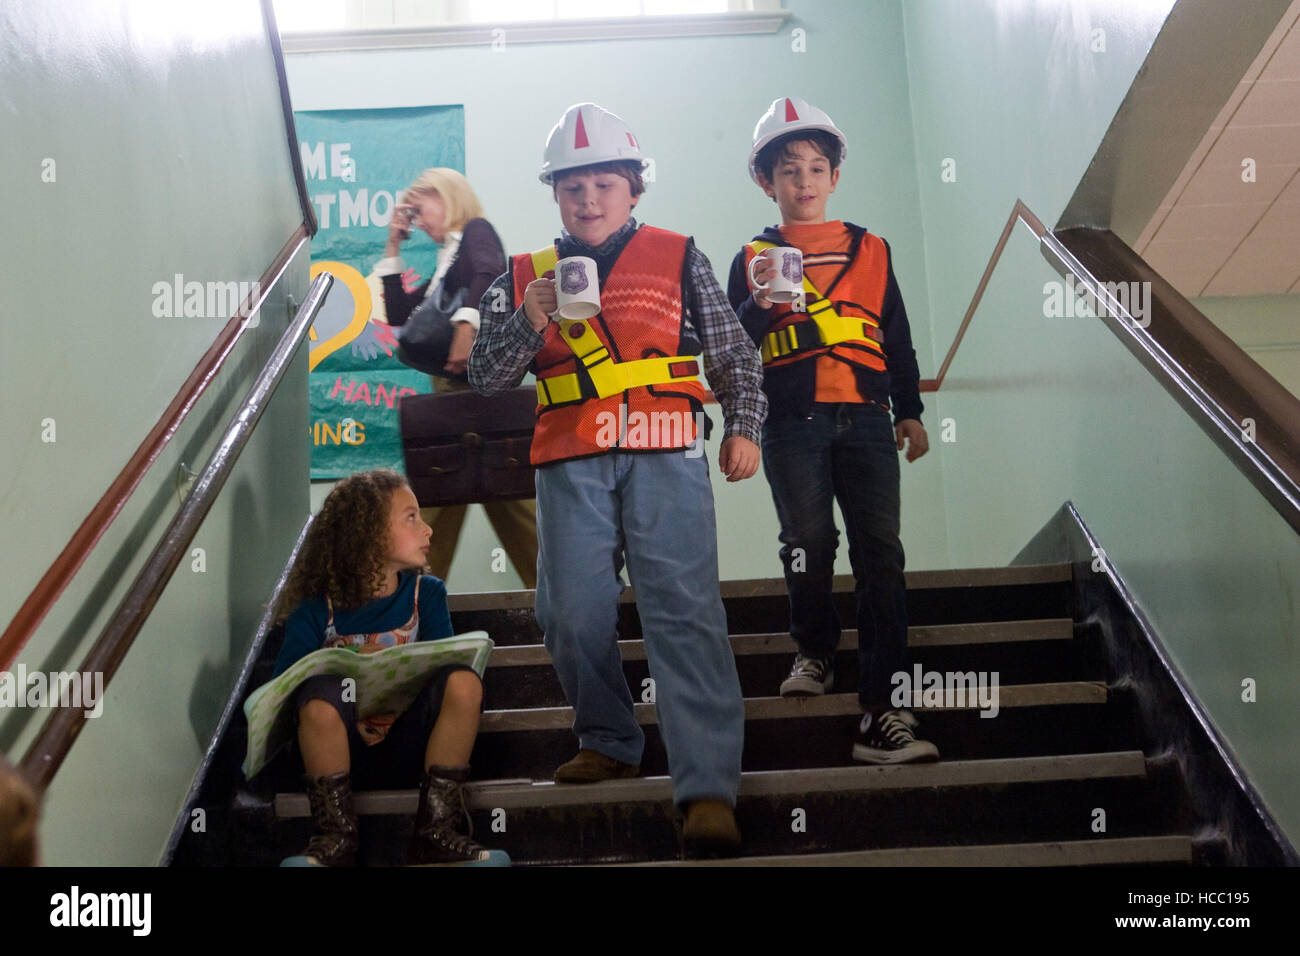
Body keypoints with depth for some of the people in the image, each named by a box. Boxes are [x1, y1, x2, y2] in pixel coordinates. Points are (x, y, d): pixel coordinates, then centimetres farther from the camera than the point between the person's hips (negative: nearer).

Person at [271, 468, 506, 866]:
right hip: (340, 746, -2)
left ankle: (434, 833, -18)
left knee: (463, 680, -26)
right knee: (321, 694, -34)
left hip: (408, 745, 2)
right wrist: (351, 717, -24)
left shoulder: (426, 594, 5)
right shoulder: (316, 611, -3)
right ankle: (335, 838, -16)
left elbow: (440, 672, -3)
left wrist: (398, 711, -22)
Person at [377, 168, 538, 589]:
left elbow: (488, 273, -22)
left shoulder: (476, 231, 0)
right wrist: (393, 248, 23)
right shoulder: (447, 262, 25)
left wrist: (467, 323, -35)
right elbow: (398, 313, 26)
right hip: (452, 385, 9)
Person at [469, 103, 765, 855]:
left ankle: (708, 787, -17)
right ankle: (609, 743, 23)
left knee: (683, 607, -13)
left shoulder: (678, 258, 13)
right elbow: (486, 377, 10)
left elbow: (733, 354, 15)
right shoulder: (526, 277, 16)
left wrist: (745, 427, 2)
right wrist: (529, 321, -6)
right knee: (572, 612, -1)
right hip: (570, 463, 3)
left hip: (664, 454, -2)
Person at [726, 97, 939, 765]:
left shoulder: (870, 250, 16)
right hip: (792, 424, -1)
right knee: (809, 547, -1)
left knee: (880, 554, -7)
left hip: (865, 418, 1)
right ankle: (815, 652, 29)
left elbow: (897, 338, 19)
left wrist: (909, 412, 15)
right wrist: (759, 303, -14)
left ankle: (882, 713, -8)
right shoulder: (755, 257, 10)